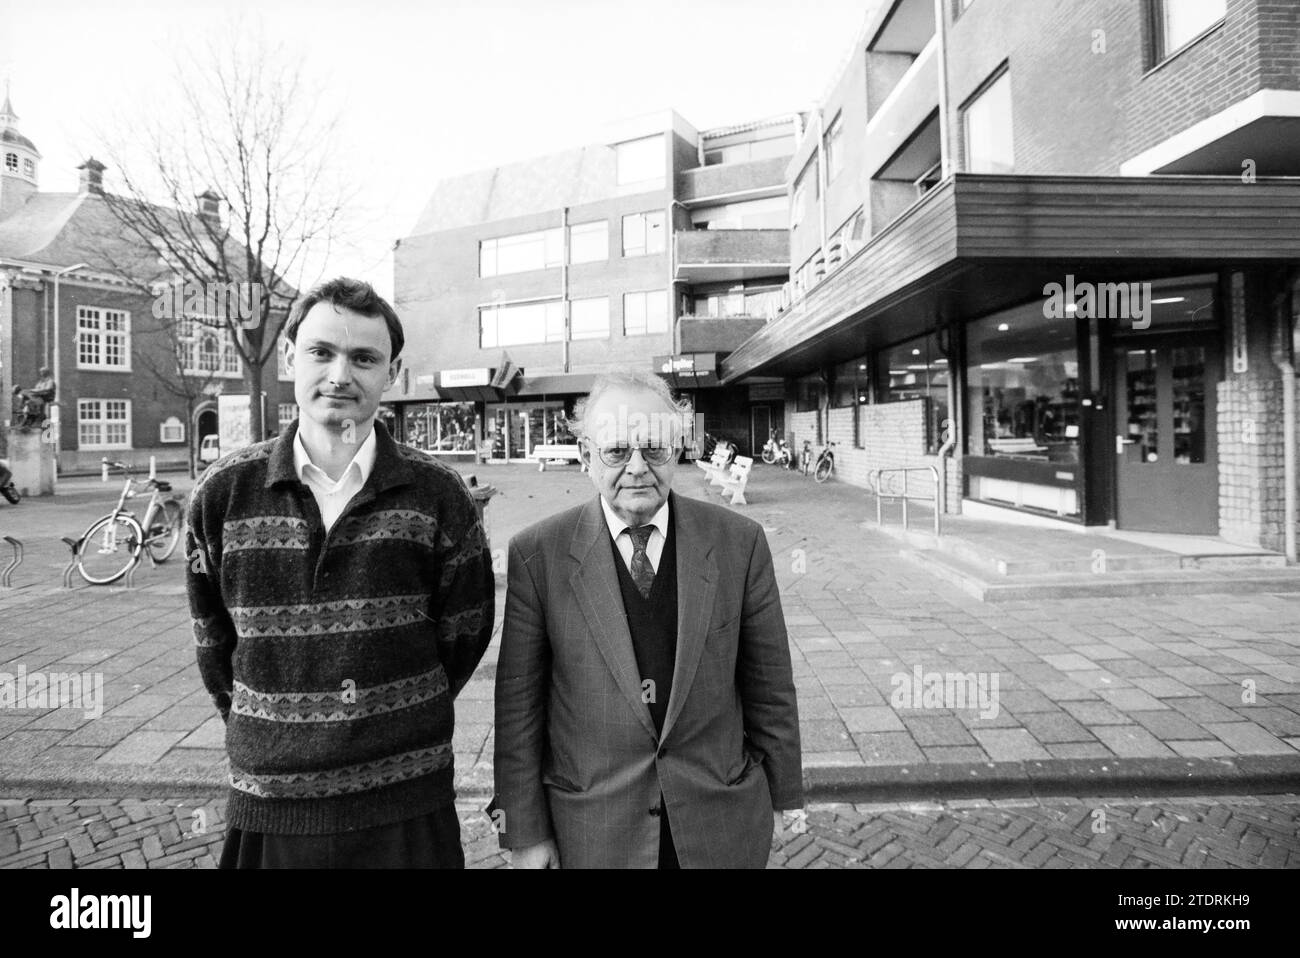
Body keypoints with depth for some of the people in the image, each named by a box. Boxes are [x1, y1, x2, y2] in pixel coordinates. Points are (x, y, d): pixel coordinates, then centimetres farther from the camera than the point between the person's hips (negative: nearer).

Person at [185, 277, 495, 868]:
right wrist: (272, 734, 11)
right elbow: (213, 642, 7)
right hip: (267, 805, 1)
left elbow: (463, 634, 1)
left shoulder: (438, 494, -8)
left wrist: (392, 720, 7)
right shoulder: (223, 492, -4)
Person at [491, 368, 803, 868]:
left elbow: (769, 684, 0)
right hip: (593, 832, 0)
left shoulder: (739, 541, -8)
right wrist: (524, 830, -2)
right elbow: (519, 700, -5)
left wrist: (782, 794, 6)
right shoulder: (537, 553, -11)